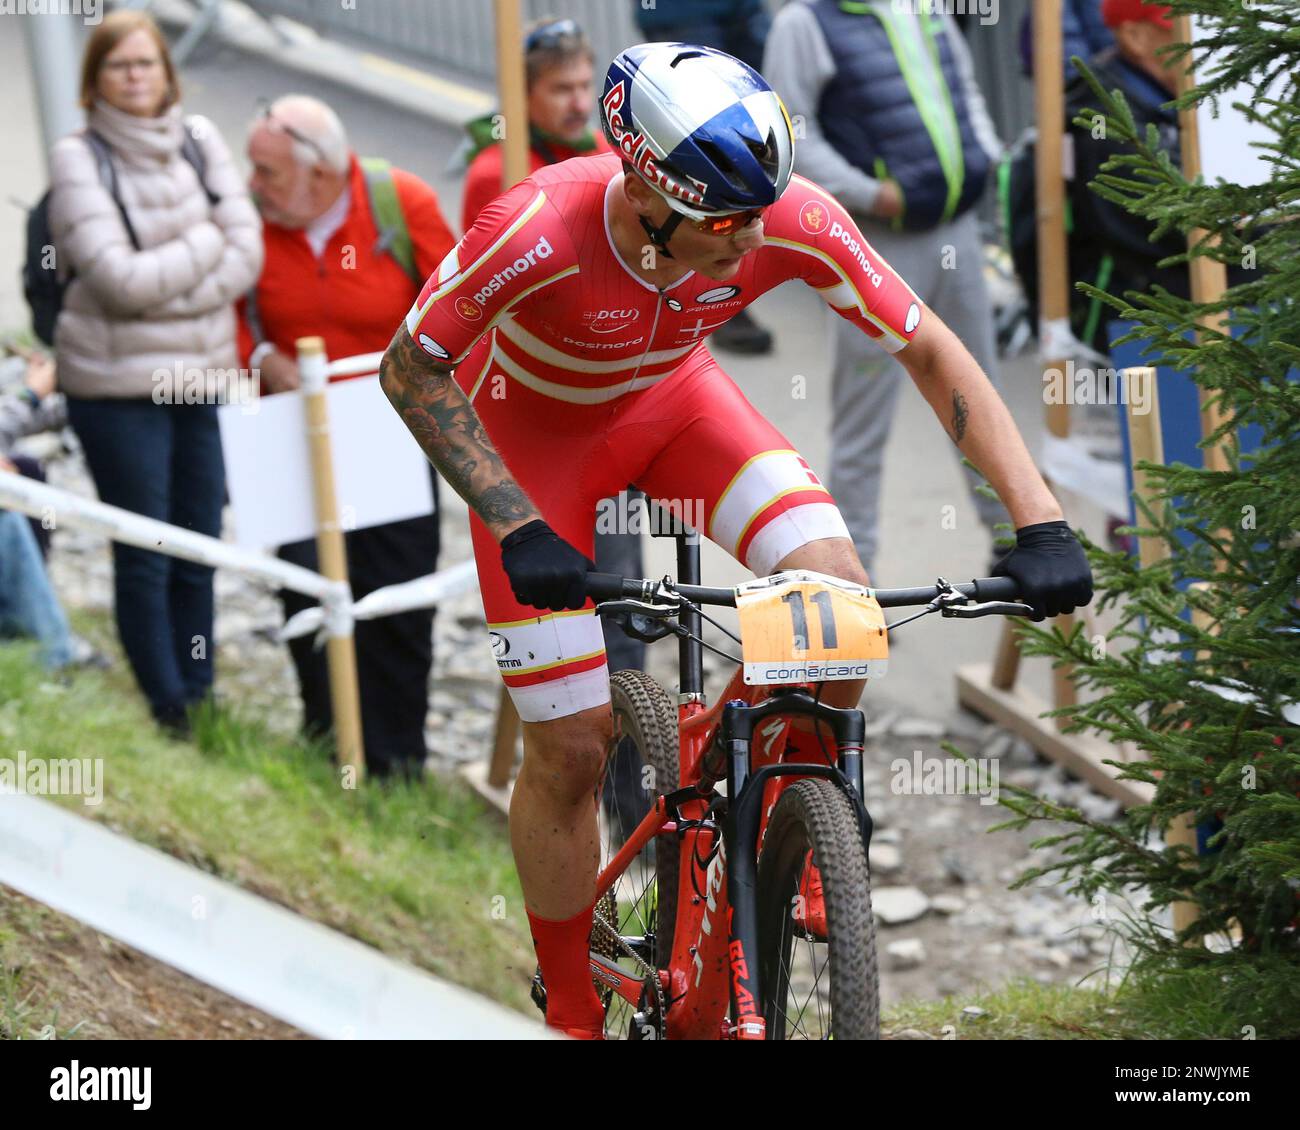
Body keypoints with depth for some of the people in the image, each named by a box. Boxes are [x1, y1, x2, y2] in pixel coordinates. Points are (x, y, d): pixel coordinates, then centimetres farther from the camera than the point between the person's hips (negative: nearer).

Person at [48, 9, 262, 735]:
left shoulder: (201, 141, 5)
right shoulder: (79, 159, -7)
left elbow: (247, 255, -2)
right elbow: (118, 276, -17)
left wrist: (161, 289, -12)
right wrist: (207, 241, -7)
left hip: (202, 376, 4)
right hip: (119, 385, -4)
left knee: (199, 556, 7)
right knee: (145, 561, 0)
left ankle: (201, 705, 16)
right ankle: (170, 721, 6)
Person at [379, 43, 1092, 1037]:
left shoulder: (793, 220, -31)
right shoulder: (539, 230, -39)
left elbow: (933, 353, -19)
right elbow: (411, 370, -25)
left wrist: (1039, 521, -27)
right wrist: (517, 528, -34)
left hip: (668, 398, 3)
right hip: (530, 425, -3)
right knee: (571, 748, -5)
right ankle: (572, 1014, 17)